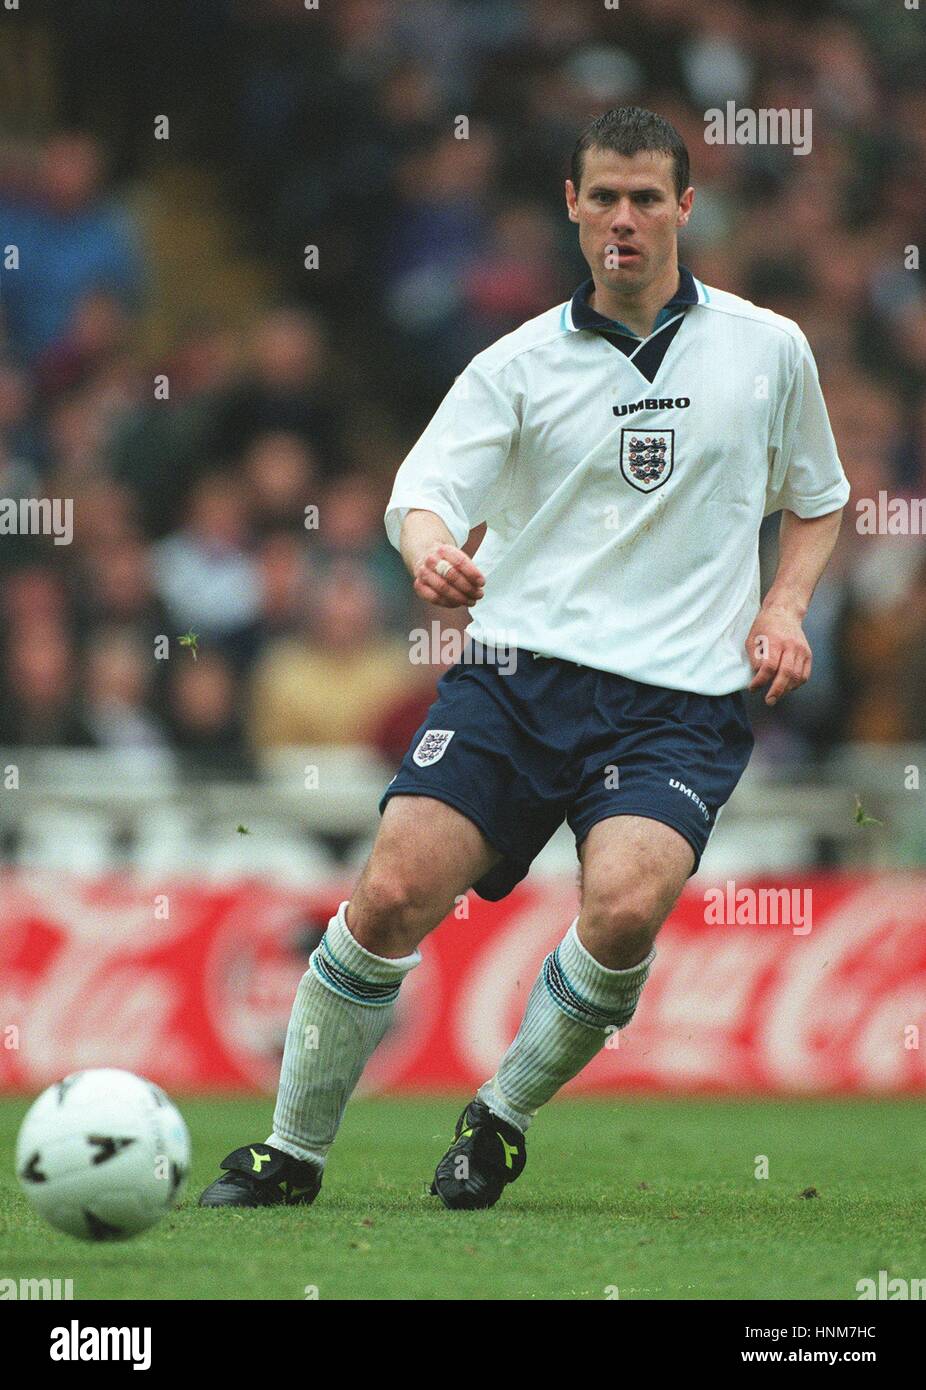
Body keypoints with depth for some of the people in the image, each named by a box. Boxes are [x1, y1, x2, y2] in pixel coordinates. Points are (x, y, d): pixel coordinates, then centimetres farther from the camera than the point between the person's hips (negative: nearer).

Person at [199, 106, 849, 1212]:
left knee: (626, 908, -27)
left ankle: (501, 1120, -1)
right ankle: (292, 1153, 4)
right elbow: (426, 488, -7)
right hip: (518, 666, 1)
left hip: (682, 696, 0)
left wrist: (784, 606, 7)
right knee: (393, 894, -16)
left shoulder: (768, 348, 11)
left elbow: (817, 500, 26)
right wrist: (430, 547, -31)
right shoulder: (521, 363, 7)